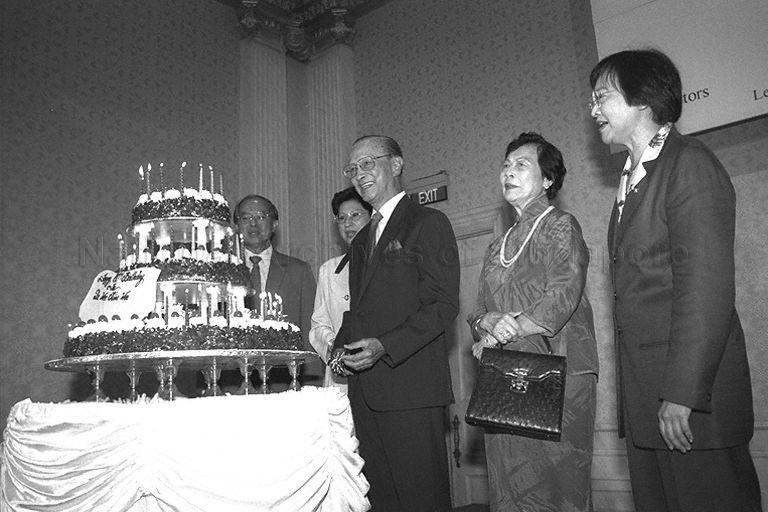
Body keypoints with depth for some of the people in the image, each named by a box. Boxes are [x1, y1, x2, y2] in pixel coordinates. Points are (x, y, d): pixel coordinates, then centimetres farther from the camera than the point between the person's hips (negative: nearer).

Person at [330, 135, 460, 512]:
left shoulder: (429, 223, -3)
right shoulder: (362, 240, 22)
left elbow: (444, 305, -11)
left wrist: (385, 346, -19)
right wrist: (340, 348, 7)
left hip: (411, 385, -7)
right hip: (365, 390, 7)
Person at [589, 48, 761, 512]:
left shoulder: (690, 164, -8)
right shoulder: (633, 177, 18)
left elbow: (707, 286, -17)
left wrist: (682, 393, -20)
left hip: (691, 390, -8)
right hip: (644, 396, 8)